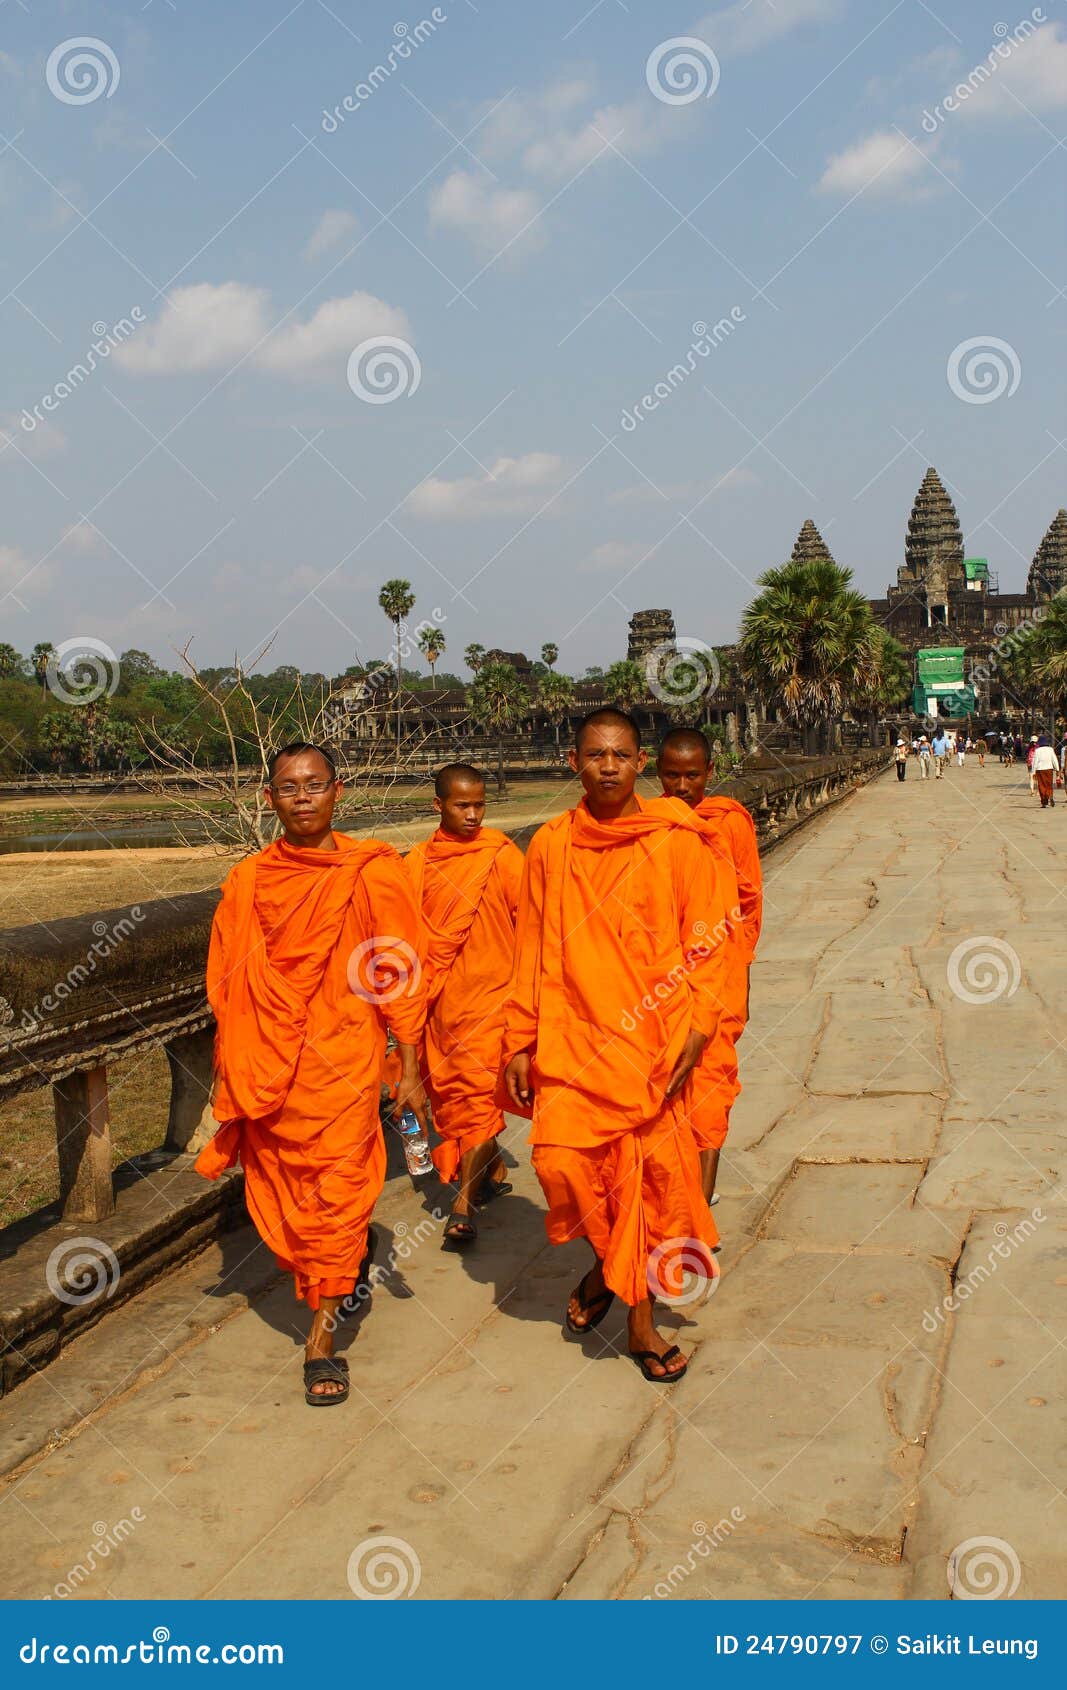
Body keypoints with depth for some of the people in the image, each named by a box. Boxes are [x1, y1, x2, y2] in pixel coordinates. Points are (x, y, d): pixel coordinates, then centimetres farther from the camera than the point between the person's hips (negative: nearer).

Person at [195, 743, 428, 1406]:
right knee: (280, 1191, 8)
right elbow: (228, 984, 11)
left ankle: (323, 1336, 5)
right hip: (269, 1070, 3)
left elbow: (400, 977, -2)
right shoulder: (248, 880, 6)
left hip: (344, 1058, -3)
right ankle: (352, 1259, 36)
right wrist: (232, 1074, 10)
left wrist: (410, 1068, -5)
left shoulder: (372, 873, -3)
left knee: (337, 1188, -5)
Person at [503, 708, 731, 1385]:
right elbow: (532, 953, 9)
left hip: (652, 1041, -1)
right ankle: (608, 1261, 22)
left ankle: (640, 1314, 20)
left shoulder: (677, 842, 0)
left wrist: (698, 1025, -9)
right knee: (562, 1161, -10)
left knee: (652, 1172, 1)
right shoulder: (551, 846, 6)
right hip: (572, 1041, 1)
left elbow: (706, 941, 1)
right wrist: (520, 1042, 7)